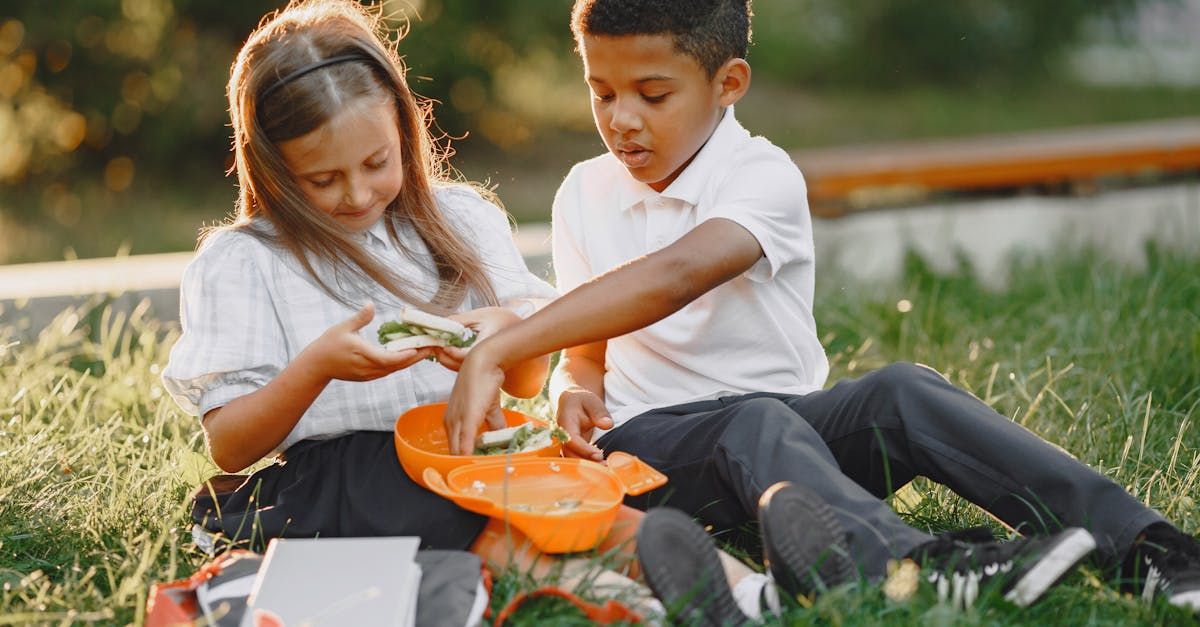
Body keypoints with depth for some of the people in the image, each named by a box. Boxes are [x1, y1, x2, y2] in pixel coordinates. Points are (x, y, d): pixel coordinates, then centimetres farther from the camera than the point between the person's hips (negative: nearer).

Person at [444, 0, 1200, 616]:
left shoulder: (764, 177, -11)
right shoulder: (585, 195, 8)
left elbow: (672, 278, -30)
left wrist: (499, 350, -36)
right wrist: (576, 390, -14)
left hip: (793, 413, -1)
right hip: (651, 439, 1)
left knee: (901, 391, -30)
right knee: (755, 425, -34)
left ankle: (1139, 542, -34)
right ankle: (923, 564, -60)